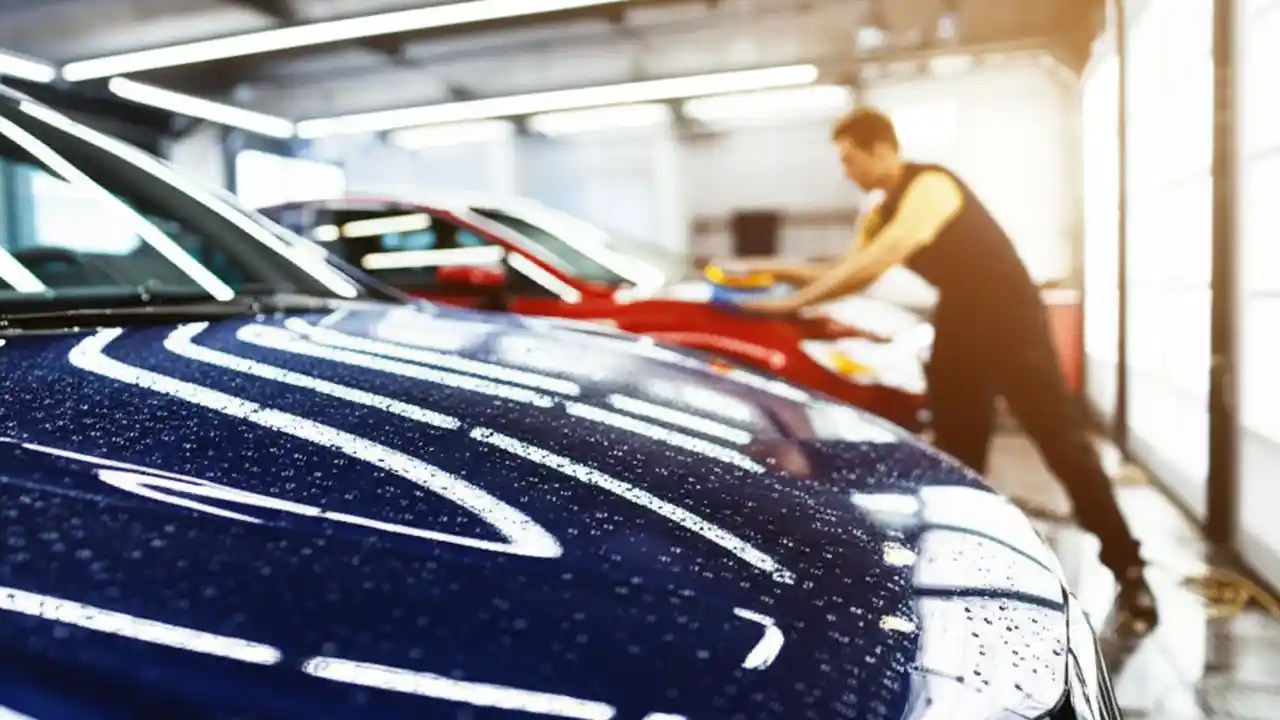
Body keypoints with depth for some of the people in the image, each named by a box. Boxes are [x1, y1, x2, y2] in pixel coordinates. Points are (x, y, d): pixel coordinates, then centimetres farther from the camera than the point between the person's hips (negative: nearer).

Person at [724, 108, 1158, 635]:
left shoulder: (930, 186, -19)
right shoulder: (881, 215, 8)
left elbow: (876, 263, -31)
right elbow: (852, 275, 9)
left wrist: (792, 302, -31)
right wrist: (773, 270, 0)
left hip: (1012, 321, -8)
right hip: (960, 326, 8)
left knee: (1064, 443, -7)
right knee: (956, 454, 9)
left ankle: (1128, 572, 3)